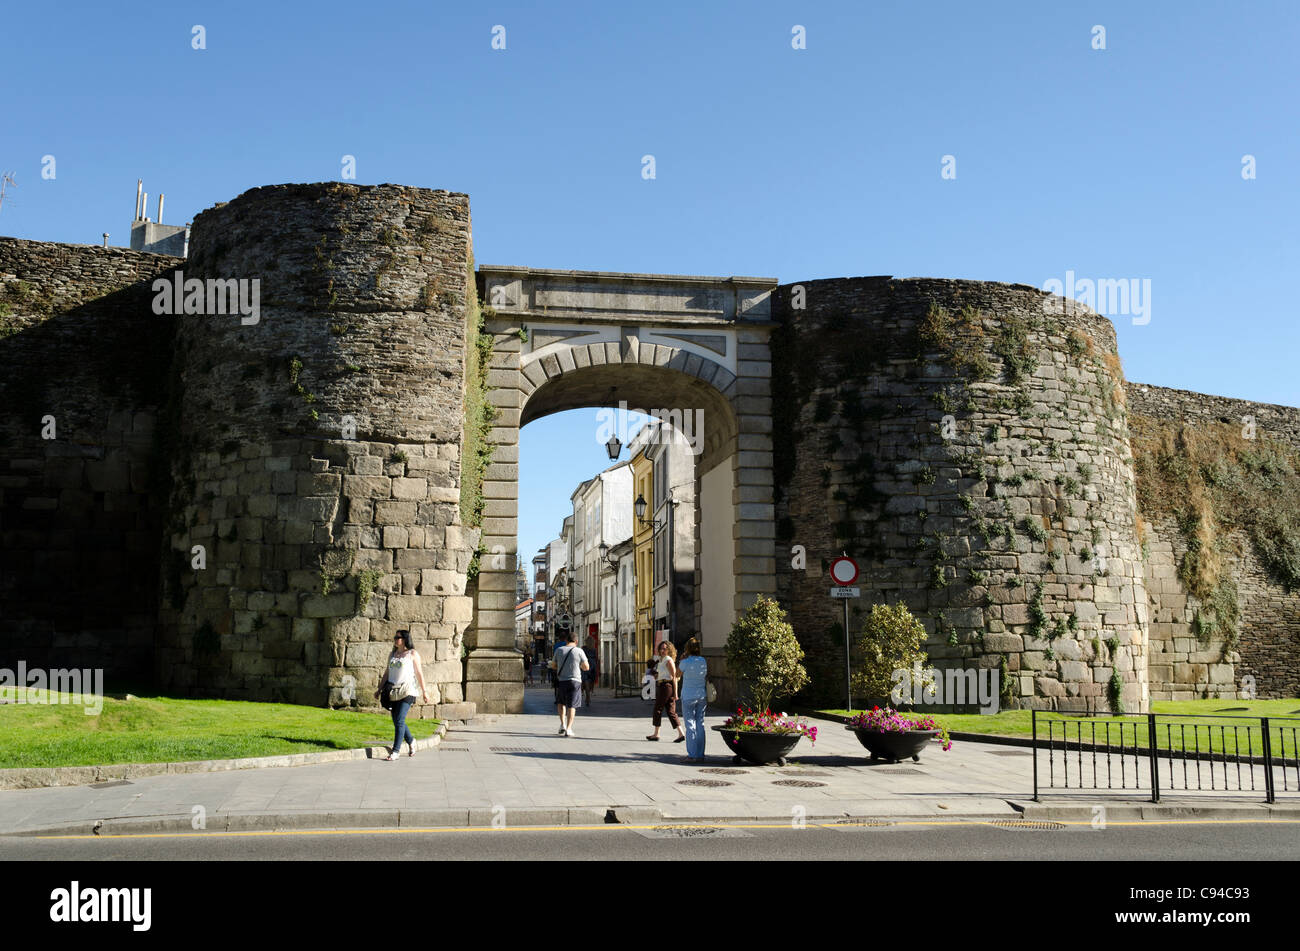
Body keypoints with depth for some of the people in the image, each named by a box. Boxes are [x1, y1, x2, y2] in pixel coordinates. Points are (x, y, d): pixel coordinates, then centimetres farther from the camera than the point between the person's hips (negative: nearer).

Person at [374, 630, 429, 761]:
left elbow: (419, 673, 3)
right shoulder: (392, 654, 17)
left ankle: (395, 751, -11)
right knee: (396, 721, 7)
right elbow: (387, 673, 20)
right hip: (393, 691, 5)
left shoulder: (413, 653, 3)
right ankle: (411, 741, 30)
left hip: (406, 691, -5)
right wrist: (380, 689, 13)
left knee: (399, 721, -12)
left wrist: (424, 691, 2)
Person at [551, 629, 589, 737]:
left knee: (560, 702, 22)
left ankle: (563, 724, 11)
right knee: (571, 706, 3)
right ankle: (568, 729, -3)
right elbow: (586, 667, -2)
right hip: (574, 681, -2)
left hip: (561, 681, 2)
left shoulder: (559, 650, 1)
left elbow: (553, 666, 10)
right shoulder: (579, 651, -6)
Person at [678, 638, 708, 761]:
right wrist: (707, 698, 12)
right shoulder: (704, 661, 0)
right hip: (701, 696, 4)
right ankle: (700, 754, 14)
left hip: (688, 697, -4)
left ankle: (692, 755, 0)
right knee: (700, 724, 10)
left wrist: (682, 658, 4)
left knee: (690, 726, 0)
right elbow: (707, 680, 6)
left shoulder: (685, 662, -13)